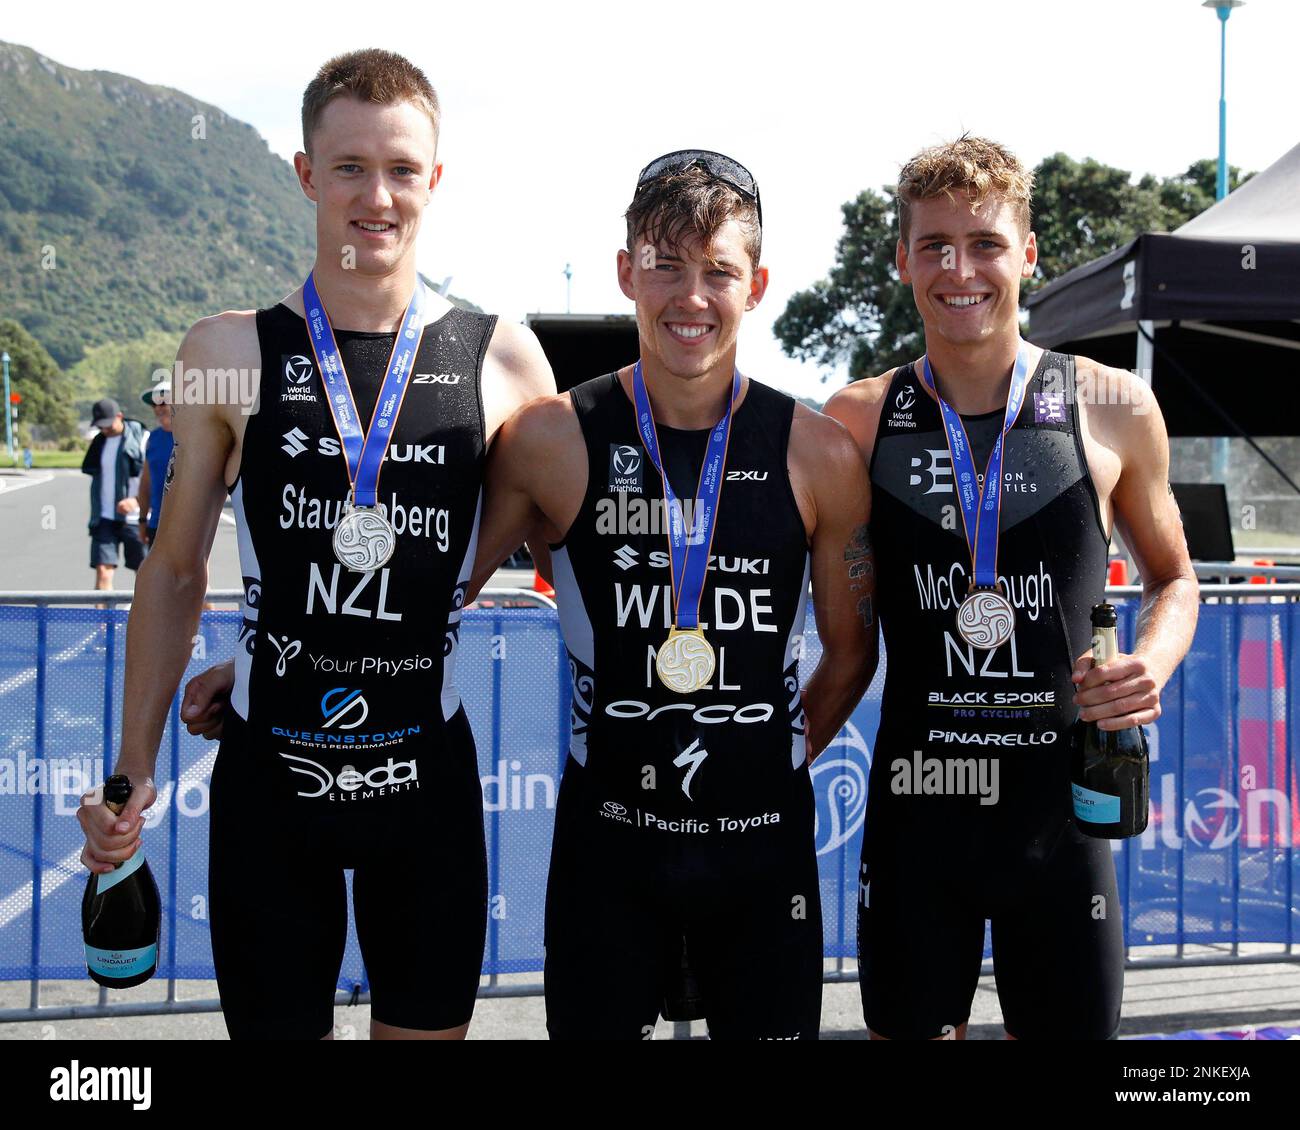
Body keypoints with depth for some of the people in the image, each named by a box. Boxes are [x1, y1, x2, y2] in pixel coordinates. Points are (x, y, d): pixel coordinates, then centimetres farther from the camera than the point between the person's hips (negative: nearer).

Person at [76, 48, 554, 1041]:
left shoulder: (503, 360, -3)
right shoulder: (229, 353, -2)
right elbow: (176, 569, 4)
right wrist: (134, 768, 2)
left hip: (429, 772, 1)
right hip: (268, 770, 0)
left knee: (429, 1025, 14)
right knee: (274, 1021, 11)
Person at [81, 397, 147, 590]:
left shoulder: (140, 438, -6)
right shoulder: (99, 442, 11)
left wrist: (136, 500, -25)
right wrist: (96, 513, 18)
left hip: (133, 518, -4)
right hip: (104, 518, 4)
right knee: (103, 573, -6)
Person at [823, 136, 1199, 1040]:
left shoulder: (1113, 410, -2)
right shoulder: (858, 421, -2)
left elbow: (1173, 575, 12)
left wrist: (1151, 668, -8)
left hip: (1061, 806, 0)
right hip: (914, 805, 0)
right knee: (909, 1026, 13)